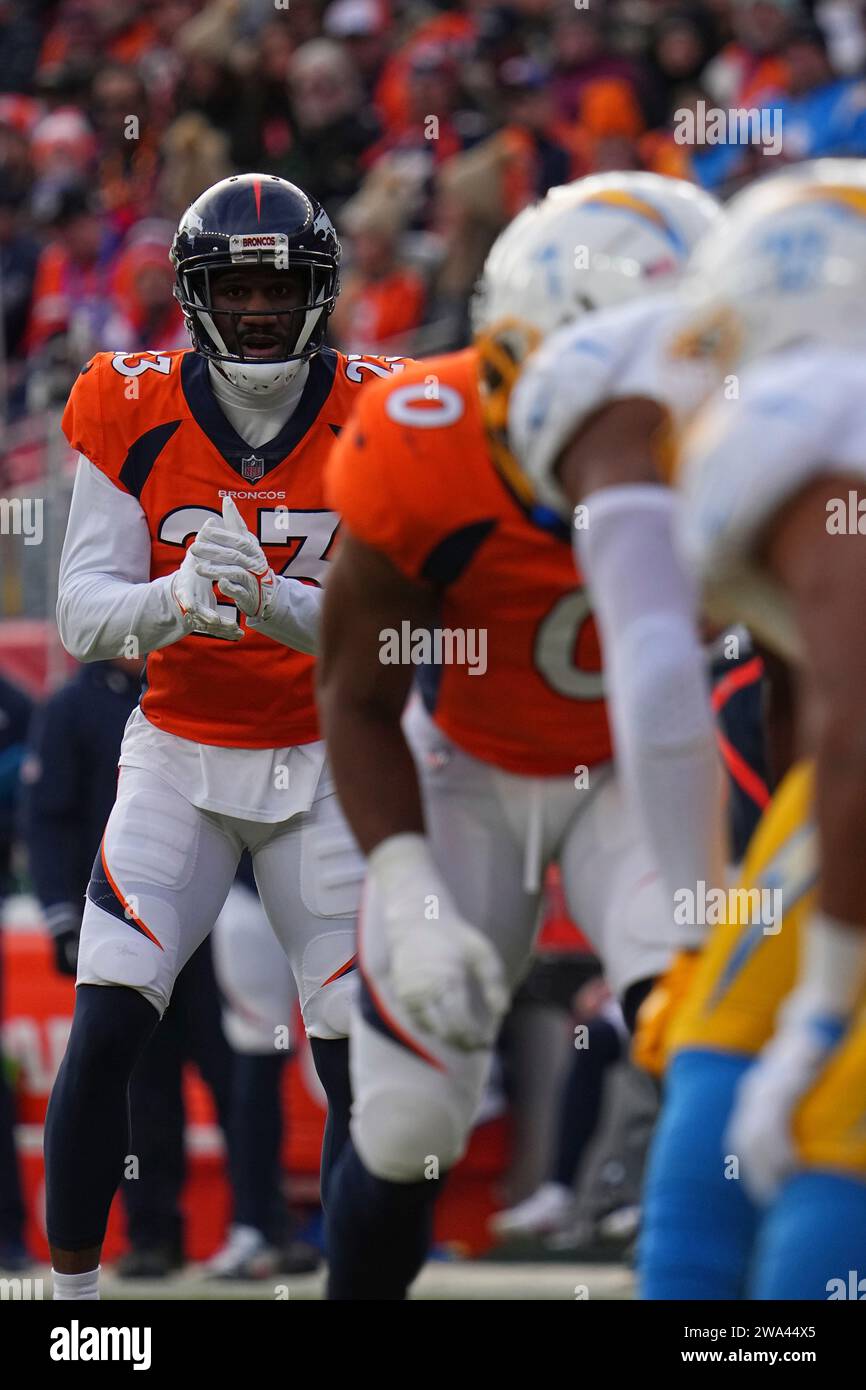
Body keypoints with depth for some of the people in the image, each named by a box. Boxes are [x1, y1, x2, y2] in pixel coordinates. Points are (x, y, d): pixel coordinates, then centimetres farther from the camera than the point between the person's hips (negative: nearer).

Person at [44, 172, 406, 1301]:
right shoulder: (132, 413, -8)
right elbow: (82, 616, -12)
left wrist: (272, 600, -35)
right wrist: (179, 595, -33)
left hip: (326, 770, 0)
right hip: (179, 758, 0)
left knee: (359, 1066, -4)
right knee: (103, 1034, -13)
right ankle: (71, 1288, 0)